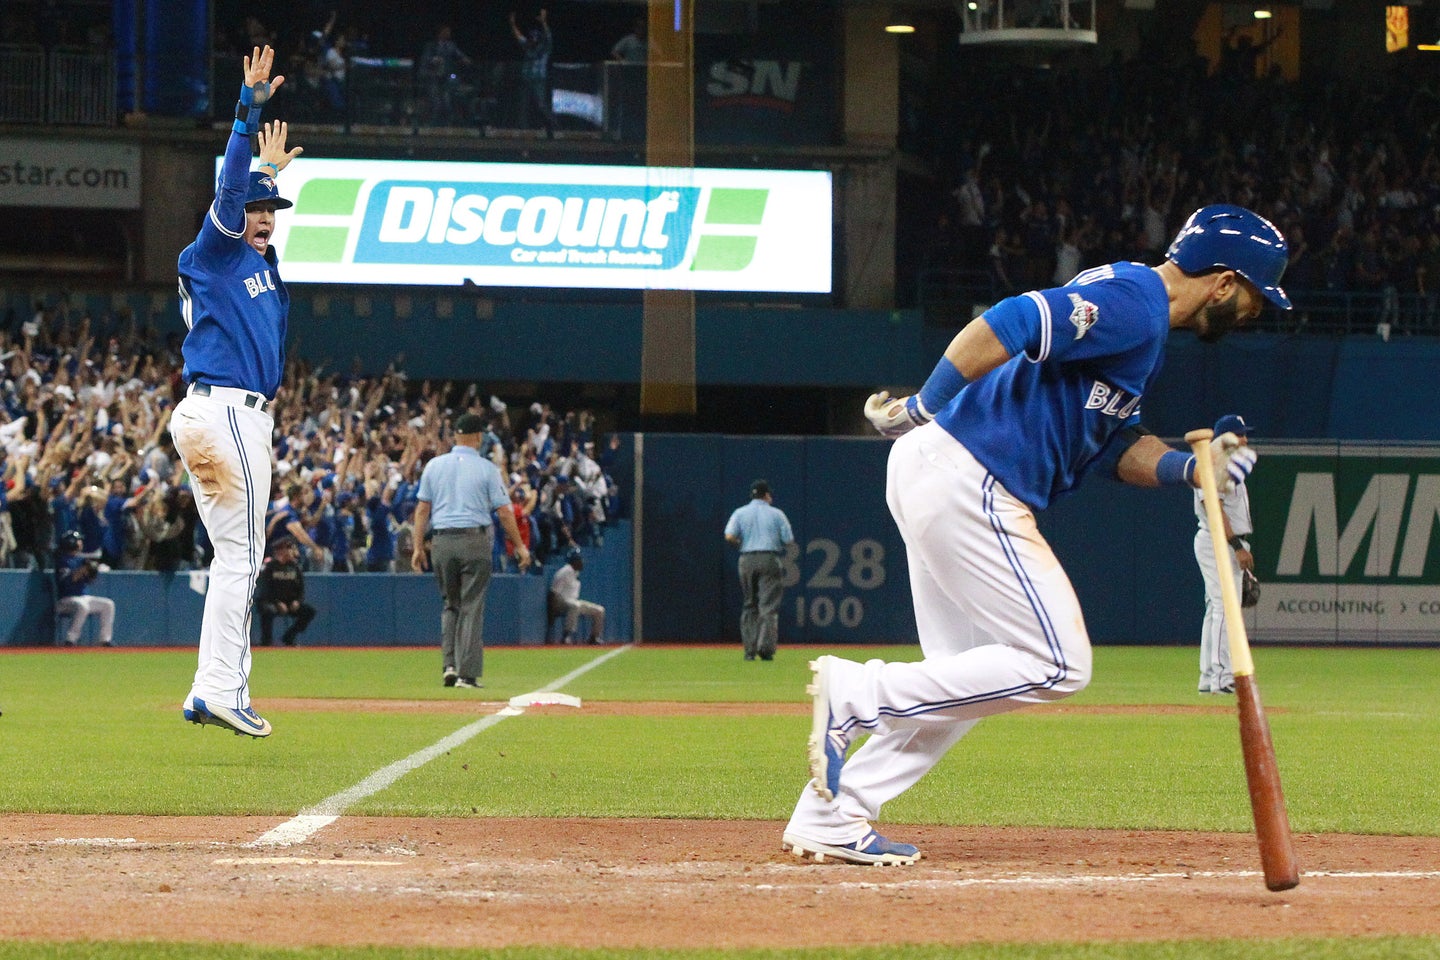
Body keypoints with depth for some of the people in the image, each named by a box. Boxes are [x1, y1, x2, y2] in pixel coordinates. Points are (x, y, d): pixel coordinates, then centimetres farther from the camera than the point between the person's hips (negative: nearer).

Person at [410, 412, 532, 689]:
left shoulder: (434, 466, 6)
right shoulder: (486, 469, -3)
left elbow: (423, 508, 6)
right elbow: (503, 511, -4)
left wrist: (418, 546, 10)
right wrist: (519, 546, 3)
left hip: (443, 542, 3)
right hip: (475, 540, -3)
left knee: (451, 604, 17)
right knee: (472, 606, 1)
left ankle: (449, 665, 7)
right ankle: (467, 673, -2)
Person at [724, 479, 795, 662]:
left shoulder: (740, 513, 6)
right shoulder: (776, 513, 2)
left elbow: (729, 536, -8)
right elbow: (789, 540, -1)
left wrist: (740, 543, 12)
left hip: (746, 559, 2)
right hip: (770, 559, -2)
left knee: (749, 605, 12)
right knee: (768, 605, -4)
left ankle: (750, 649, 9)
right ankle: (765, 646, -18)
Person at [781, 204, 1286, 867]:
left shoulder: (1141, 322, 20)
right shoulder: (1131, 301, -13)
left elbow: (1118, 446, 21)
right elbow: (1004, 325, -24)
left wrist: (1191, 468, 3)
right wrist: (920, 409, -19)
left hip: (936, 477, 11)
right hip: (963, 481, -11)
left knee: (970, 680, 14)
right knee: (1055, 666, -7)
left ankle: (829, 821, 13)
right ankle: (856, 694, -8)